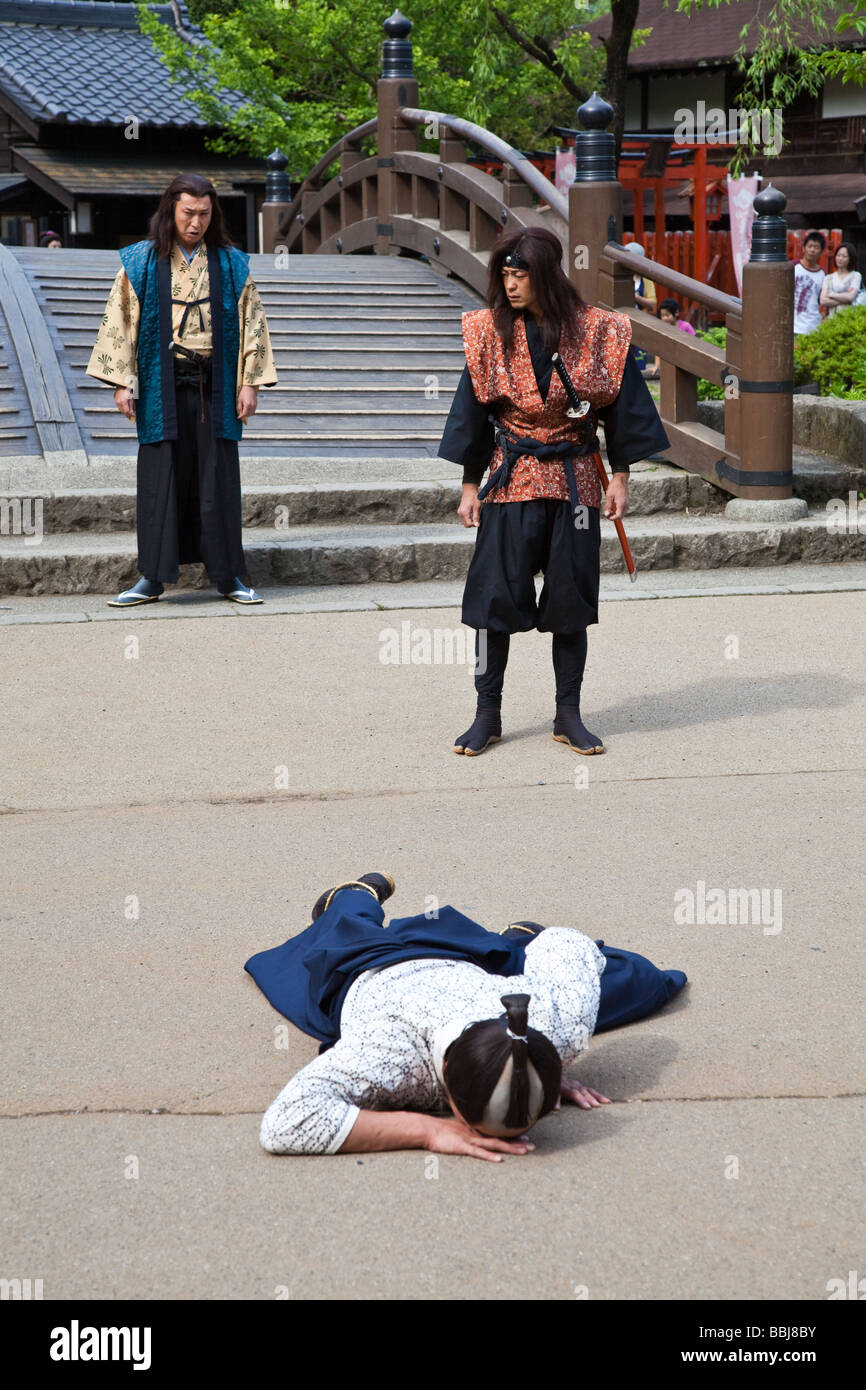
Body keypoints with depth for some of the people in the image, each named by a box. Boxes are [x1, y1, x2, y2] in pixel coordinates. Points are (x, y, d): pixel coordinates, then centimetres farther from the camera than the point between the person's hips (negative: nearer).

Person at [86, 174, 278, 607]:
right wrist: (123, 383, -4)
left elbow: (251, 324, 7)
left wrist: (250, 382, 0)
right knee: (159, 479, -1)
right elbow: (121, 321, 3)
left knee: (217, 480, 1)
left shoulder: (231, 265, 8)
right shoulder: (142, 263, 5)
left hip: (214, 388, 1)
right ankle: (152, 577, 4)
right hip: (162, 388, -1)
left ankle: (227, 575, 7)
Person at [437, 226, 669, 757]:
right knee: (496, 593, -3)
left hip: (575, 479, 0)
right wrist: (471, 485, 2)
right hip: (512, 479, 0)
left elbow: (619, 405, 3)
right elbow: (474, 411, 4)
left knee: (571, 596, 4)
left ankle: (569, 715, 14)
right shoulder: (491, 332, 0)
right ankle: (488, 714, 7)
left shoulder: (596, 331, -3)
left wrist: (620, 479, 0)